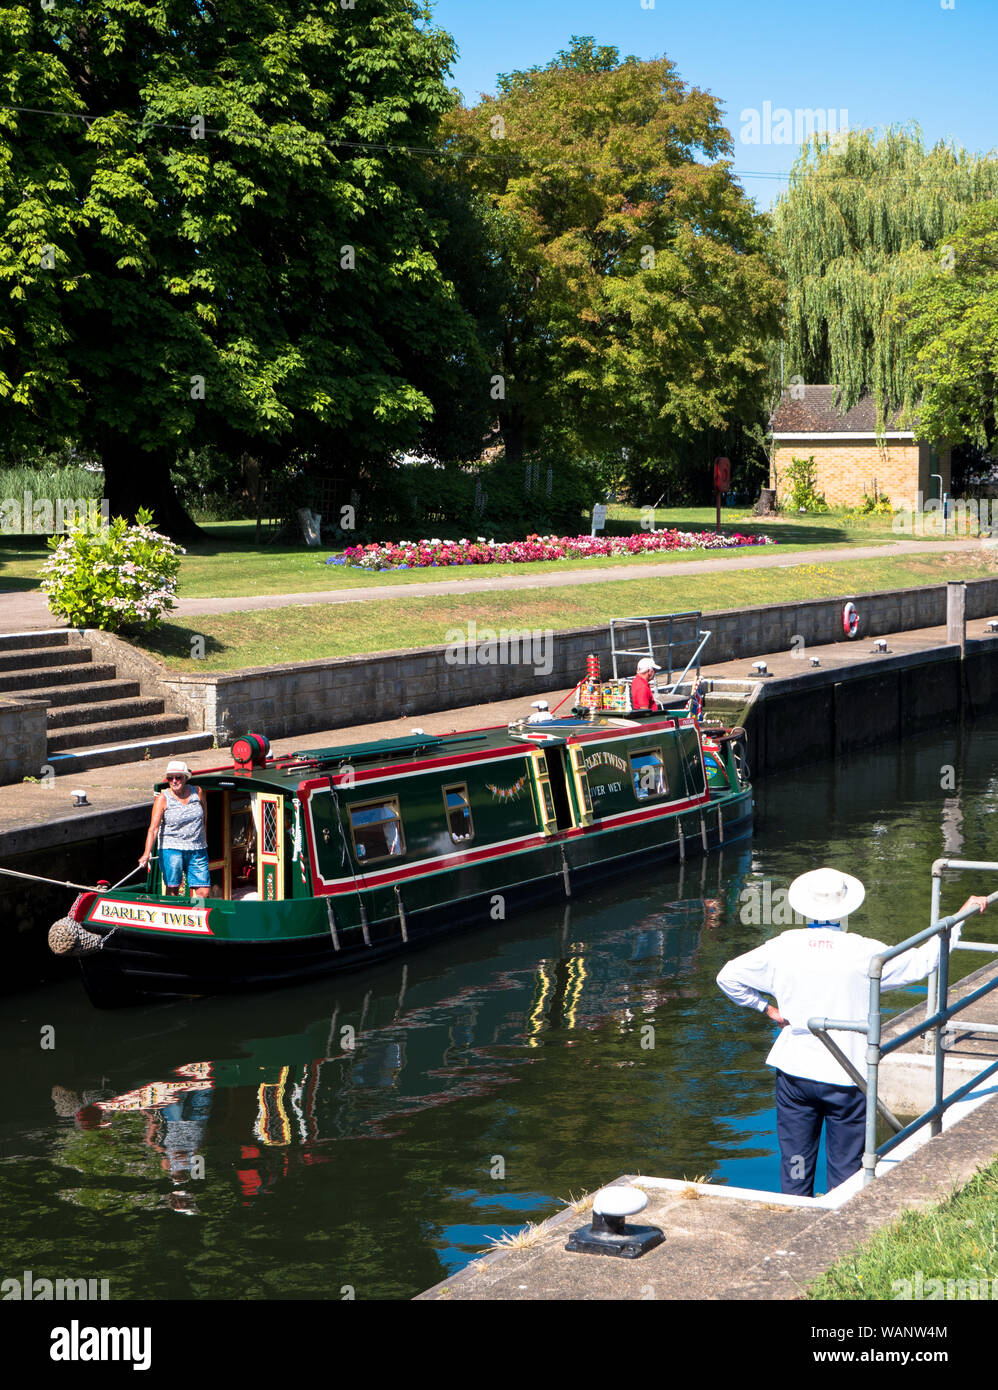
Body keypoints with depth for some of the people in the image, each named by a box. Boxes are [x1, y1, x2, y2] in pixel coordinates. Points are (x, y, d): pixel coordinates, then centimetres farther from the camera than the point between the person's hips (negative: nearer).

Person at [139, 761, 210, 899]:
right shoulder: (162, 798, -5)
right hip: (171, 849, -3)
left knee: (204, 892, -4)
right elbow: (153, 828, -14)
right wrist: (146, 854, -26)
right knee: (172, 889, -6)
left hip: (197, 850, 3)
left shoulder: (197, 792, 5)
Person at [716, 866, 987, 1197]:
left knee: (795, 1165, 11)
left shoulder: (782, 948, -3)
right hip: (846, 1079, -2)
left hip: (795, 1073, 2)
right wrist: (960, 916, 13)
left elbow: (728, 977, 5)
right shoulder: (864, 952, -10)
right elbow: (922, 961, 3)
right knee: (845, 1171, 7)